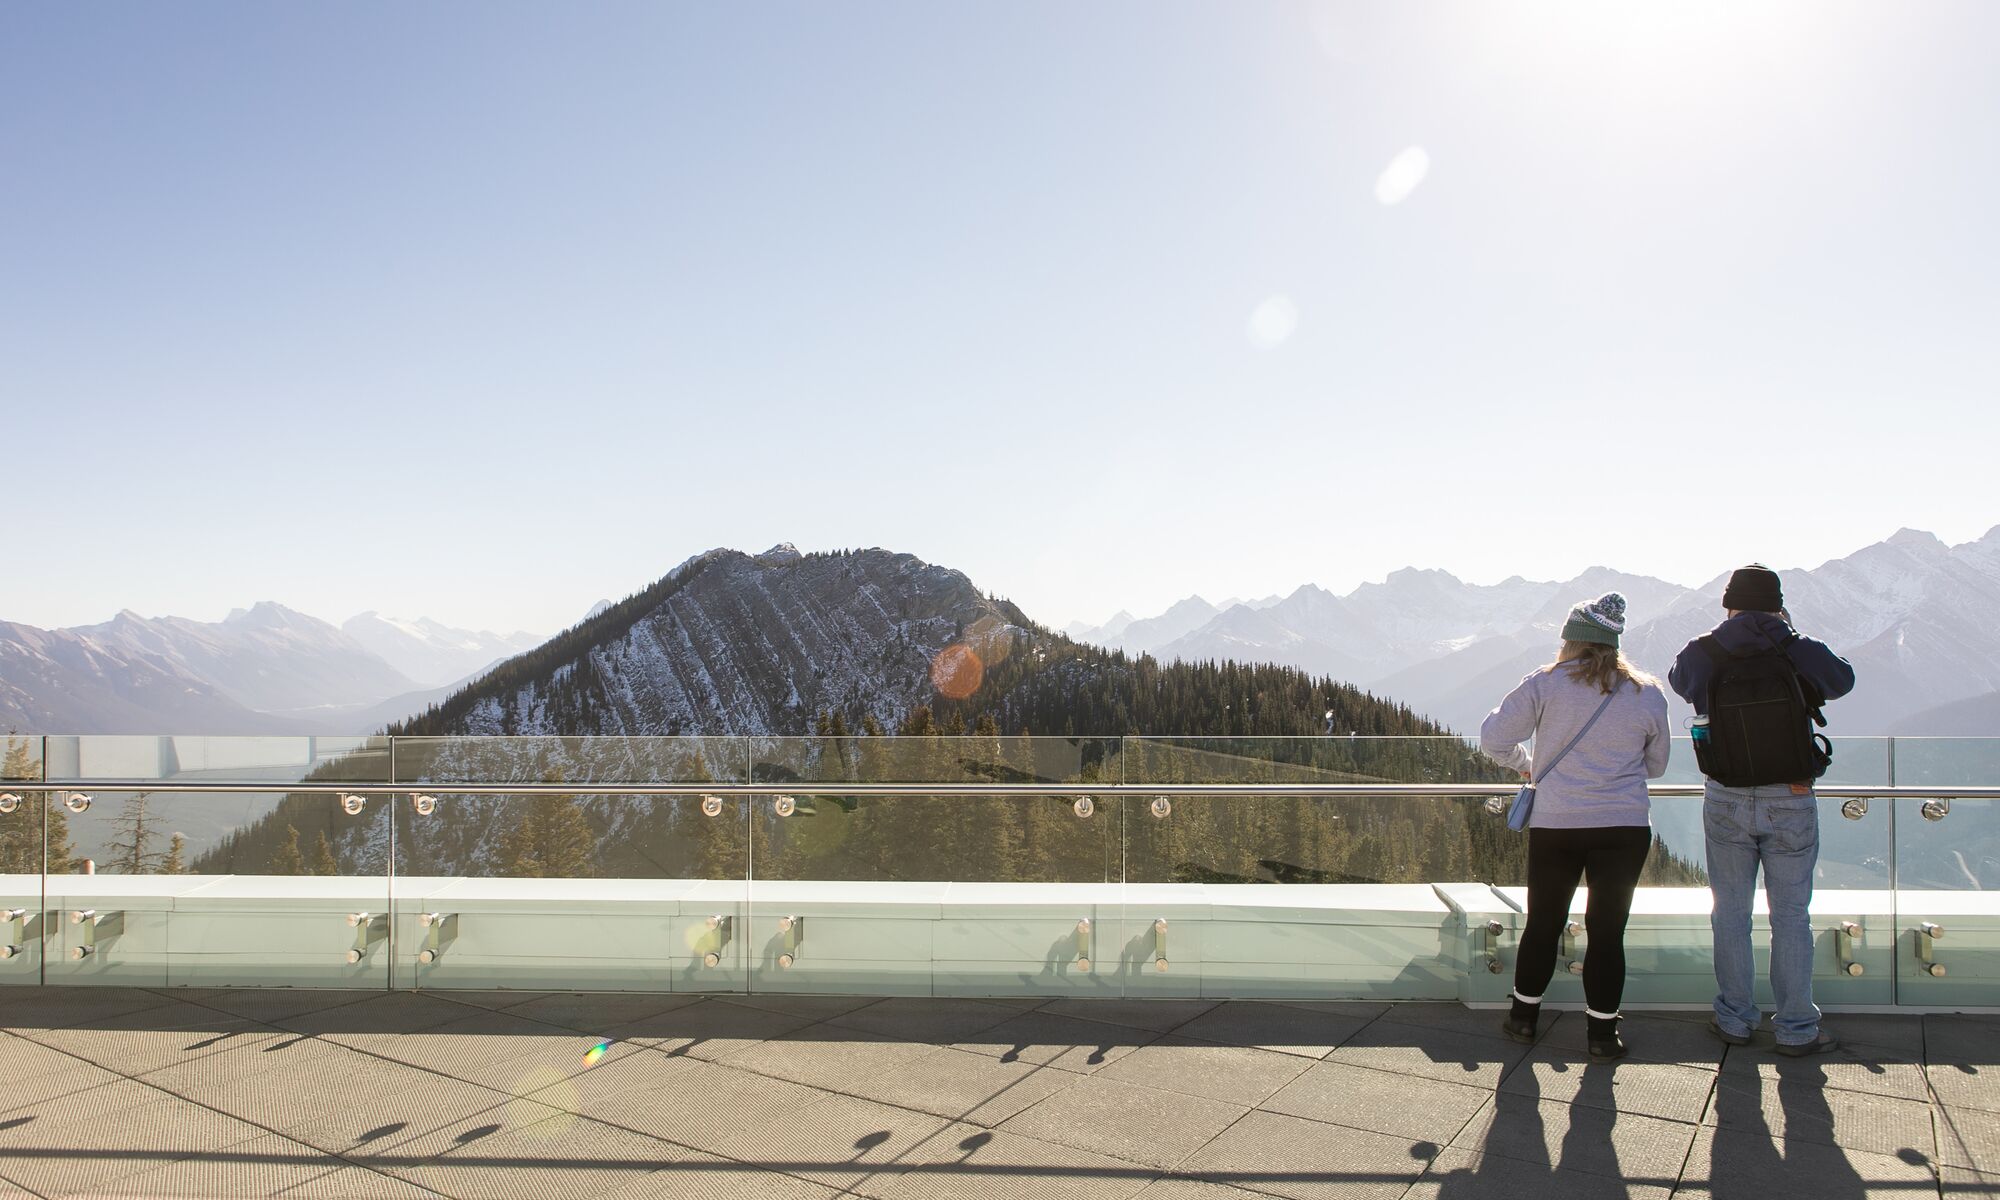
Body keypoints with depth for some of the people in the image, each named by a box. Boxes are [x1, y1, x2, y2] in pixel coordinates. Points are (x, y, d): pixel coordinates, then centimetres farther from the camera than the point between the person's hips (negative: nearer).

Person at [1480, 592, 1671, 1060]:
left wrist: (1524, 764, 16)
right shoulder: (1648, 693, 3)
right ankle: (1602, 1032, 14)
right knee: (1608, 931, 9)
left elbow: (1493, 737, -3)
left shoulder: (1546, 683, -5)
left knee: (1542, 924, 13)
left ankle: (1523, 1016, 24)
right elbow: (1656, 764, 15)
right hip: (1626, 828, 1)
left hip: (1556, 825, -1)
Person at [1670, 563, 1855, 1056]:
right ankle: (1796, 1028, 16)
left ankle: (1734, 1019, 20)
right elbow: (1844, 678, 13)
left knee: (1730, 914, 12)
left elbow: (1678, 678, 15)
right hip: (1791, 801, 0)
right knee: (1791, 917, 9)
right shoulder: (1803, 654, -8)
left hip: (1726, 801, 1)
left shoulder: (1702, 656, -7)